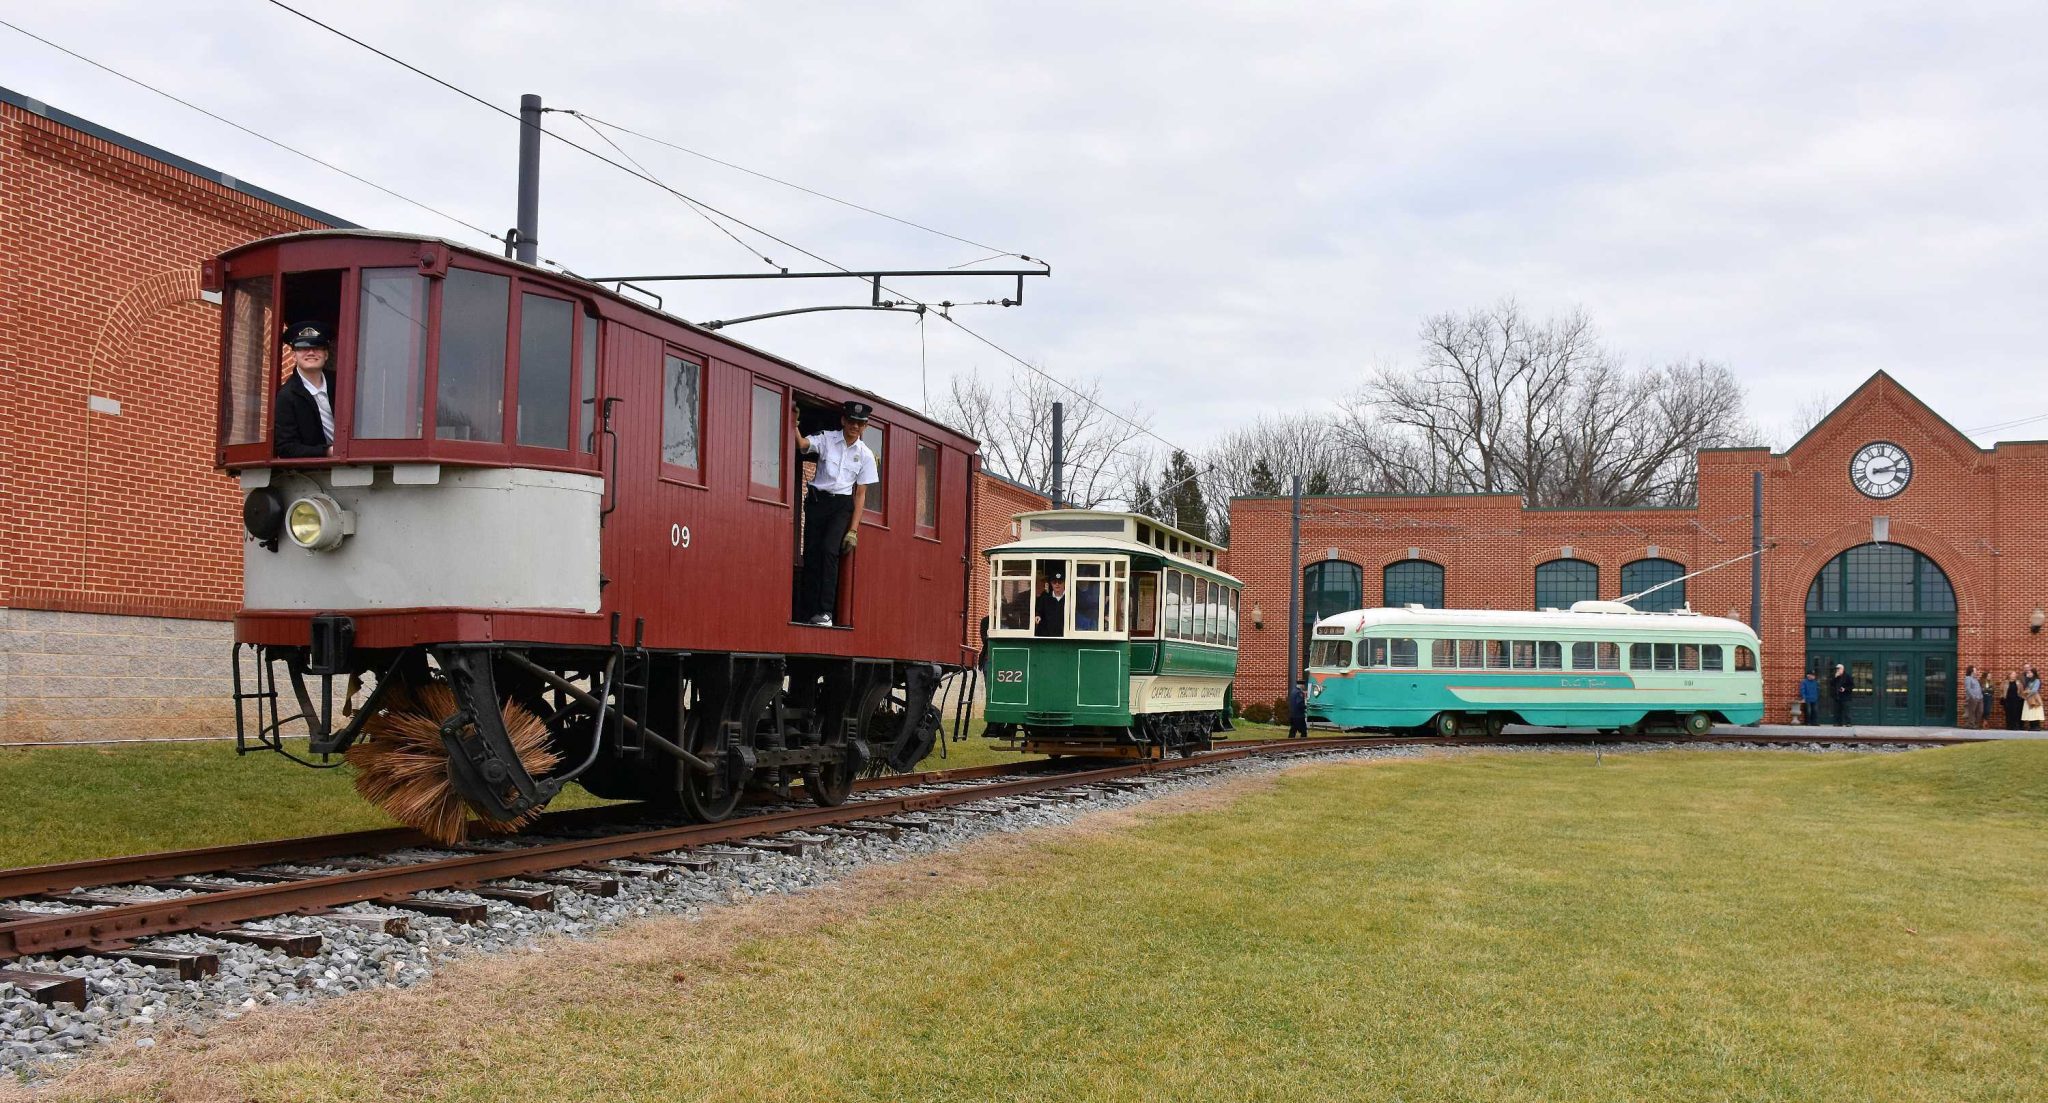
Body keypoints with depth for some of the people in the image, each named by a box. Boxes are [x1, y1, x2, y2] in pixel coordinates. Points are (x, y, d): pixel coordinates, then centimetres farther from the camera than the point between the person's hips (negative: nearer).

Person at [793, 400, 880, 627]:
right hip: (816, 501, 1)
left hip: (842, 505, 0)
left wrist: (853, 529, -2)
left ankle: (824, 612, -21)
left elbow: (860, 494, 3)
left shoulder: (865, 454, 3)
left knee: (829, 549, -20)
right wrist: (793, 424, -38)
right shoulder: (826, 440, 1)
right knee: (811, 554, -3)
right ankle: (806, 614, 2)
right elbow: (802, 444, -18)